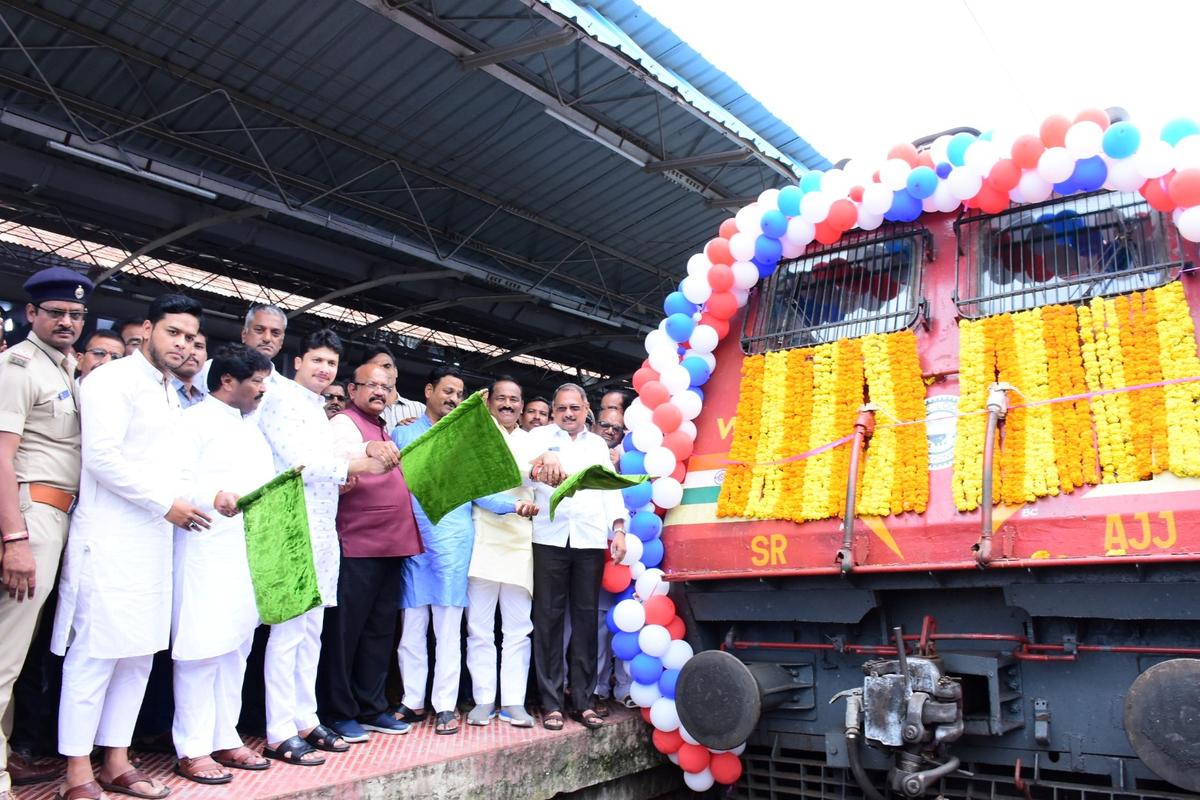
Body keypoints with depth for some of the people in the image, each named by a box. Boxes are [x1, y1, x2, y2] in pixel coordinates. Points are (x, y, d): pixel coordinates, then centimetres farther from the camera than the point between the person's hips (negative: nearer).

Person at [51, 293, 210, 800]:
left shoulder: (169, 394, 18)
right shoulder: (113, 380, -7)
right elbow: (101, 457, -17)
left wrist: (202, 497, 8)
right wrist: (166, 504, -14)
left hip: (154, 538, 8)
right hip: (109, 539, -8)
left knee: (139, 653, 10)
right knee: (95, 653, -3)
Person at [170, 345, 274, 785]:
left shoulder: (252, 427, 21)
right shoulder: (195, 420, -4)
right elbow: (178, 479, -16)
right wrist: (213, 496, -31)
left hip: (252, 551, 8)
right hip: (208, 551, -8)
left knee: (236, 648, 11)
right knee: (203, 647, -5)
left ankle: (224, 738, 20)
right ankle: (192, 749, 5)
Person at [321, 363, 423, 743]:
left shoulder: (382, 429, 21)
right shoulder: (344, 422, -4)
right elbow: (340, 452, -27)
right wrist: (369, 449, -45)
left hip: (390, 546, 8)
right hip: (356, 547, -8)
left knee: (380, 630, 12)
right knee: (345, 630, 0)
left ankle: (371, 708, 21)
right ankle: (338, 713, 10)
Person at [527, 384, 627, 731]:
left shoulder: (598, 444, 20)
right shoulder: (540, 436, 10)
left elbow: (610, 487, 16)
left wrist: (618, 528, 3)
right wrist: (545, 459, -32)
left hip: (591, 539, 3)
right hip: (550, 538, -2)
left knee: (586, 617, 4)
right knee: (548, 617, -1)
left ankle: (582, 699, 12)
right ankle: (551, 702, 6)